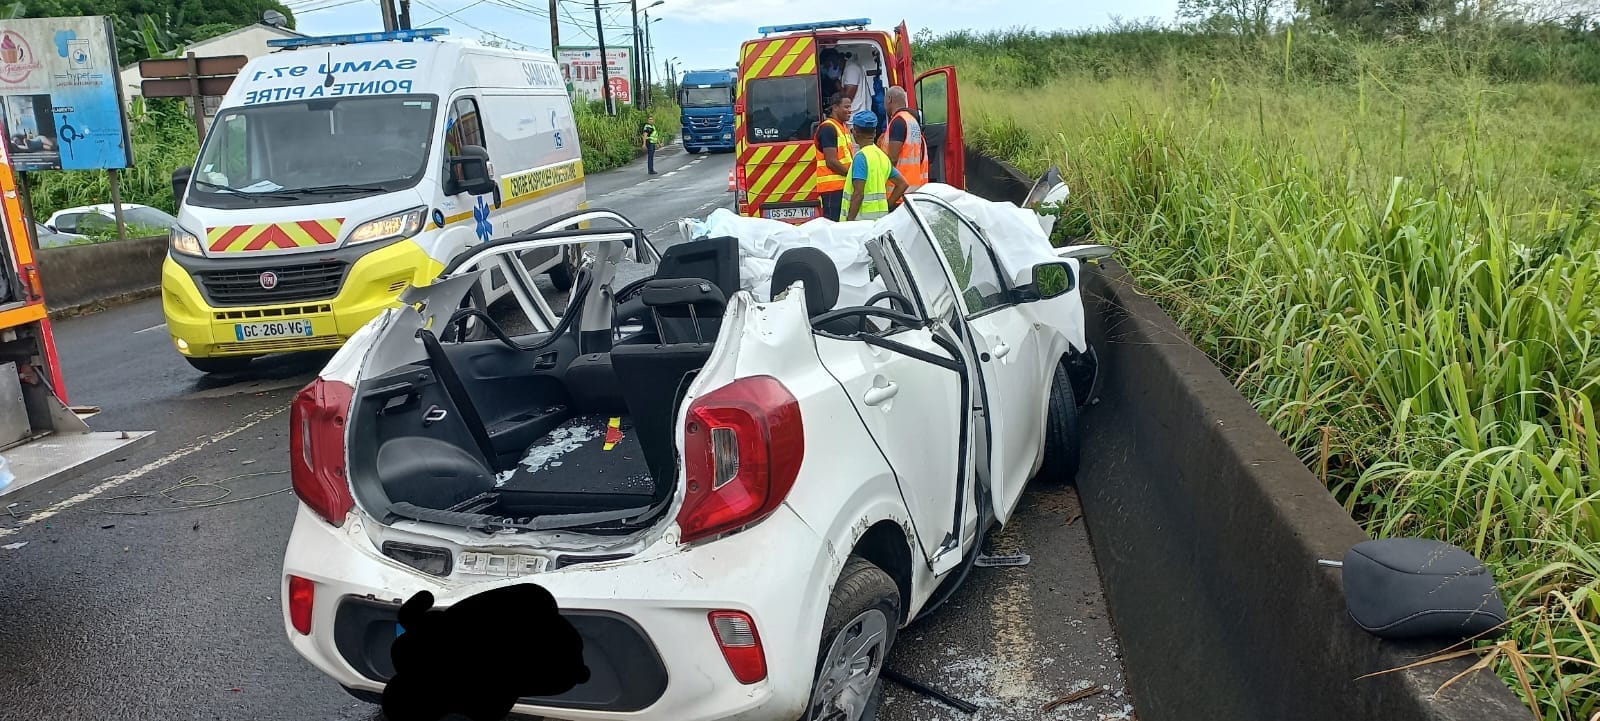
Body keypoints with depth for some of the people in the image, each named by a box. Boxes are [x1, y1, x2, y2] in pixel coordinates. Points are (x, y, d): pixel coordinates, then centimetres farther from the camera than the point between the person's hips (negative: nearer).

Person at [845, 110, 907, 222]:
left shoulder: (861, 156, -13)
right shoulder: (882, 155, 13)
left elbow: (858, 193, -20)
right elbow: (902, 184, 15)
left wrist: (850, 221, -18)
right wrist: (887, 206, 15)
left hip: (864, 215, -8)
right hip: (881, 215, 8)